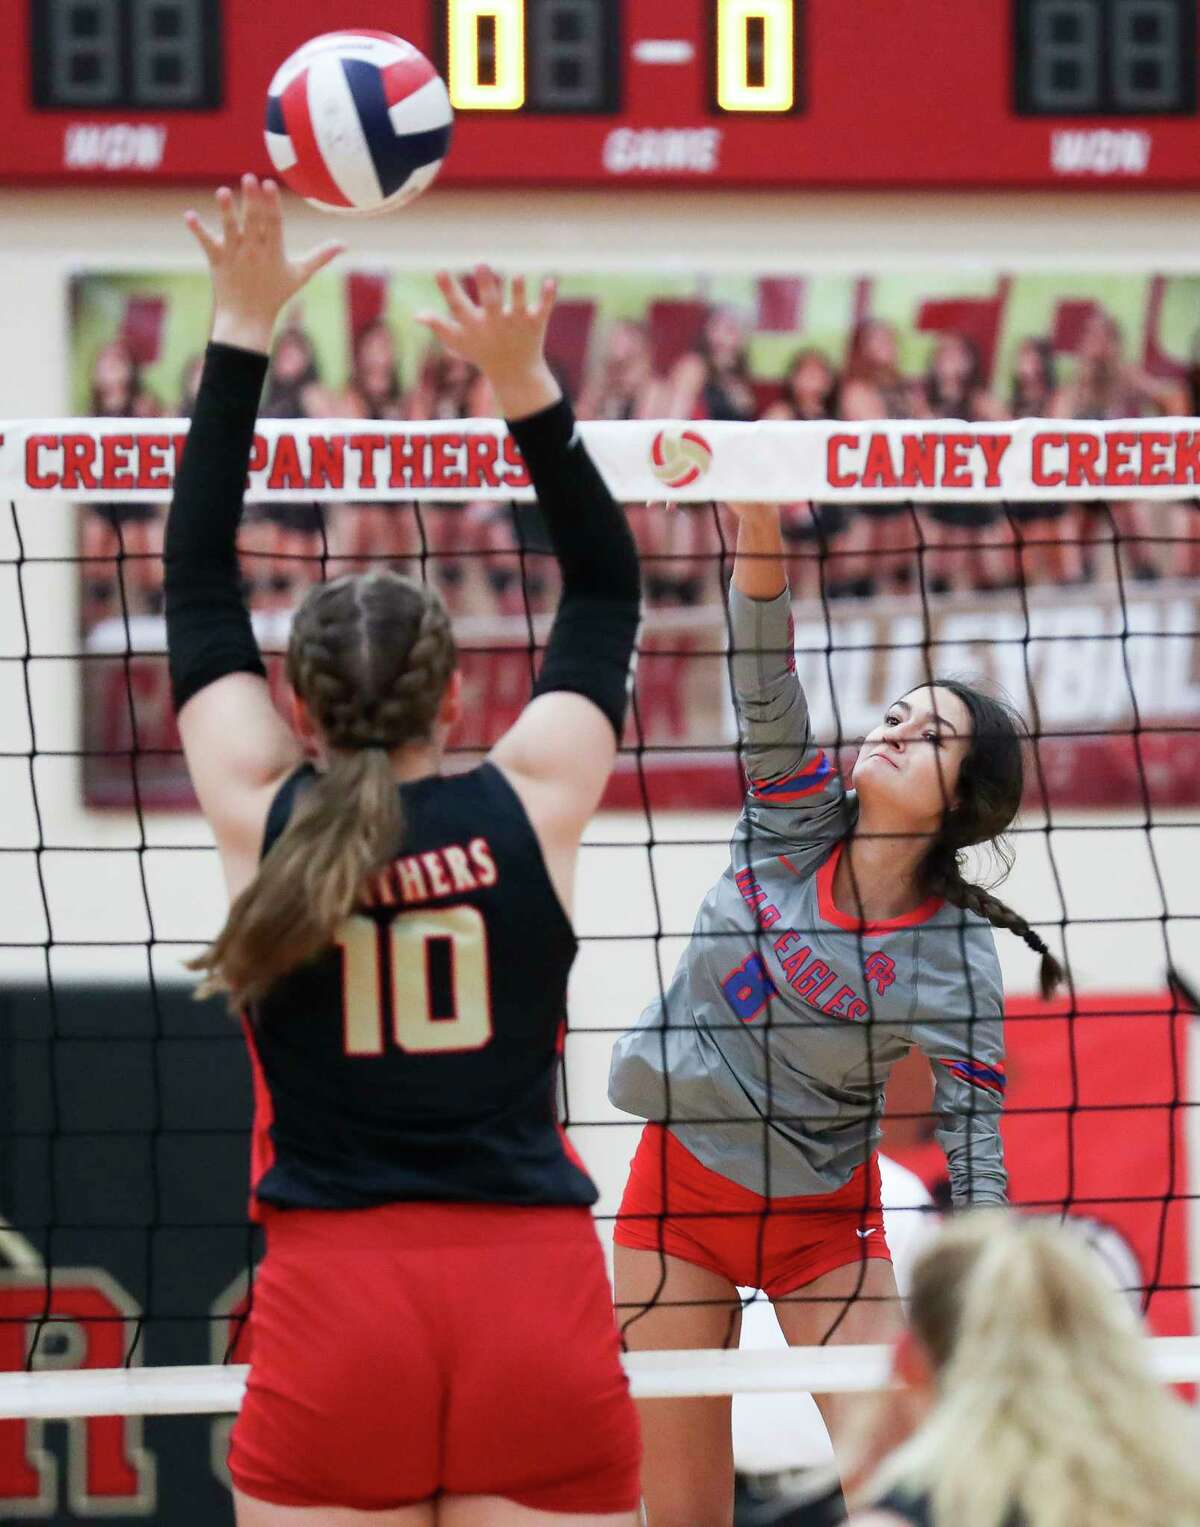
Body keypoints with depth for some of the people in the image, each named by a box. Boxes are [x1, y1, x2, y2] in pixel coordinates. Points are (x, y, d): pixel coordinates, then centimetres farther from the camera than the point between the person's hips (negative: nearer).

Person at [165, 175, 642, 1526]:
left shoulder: (260, 817, 2)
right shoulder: (532, 808, 2)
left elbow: (197, 580, 13)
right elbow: (606, 588, 16)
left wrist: (242, 332, 16)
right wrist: (525, 385, 11)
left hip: (333, 1308, 0)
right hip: (538, 1298, 0)